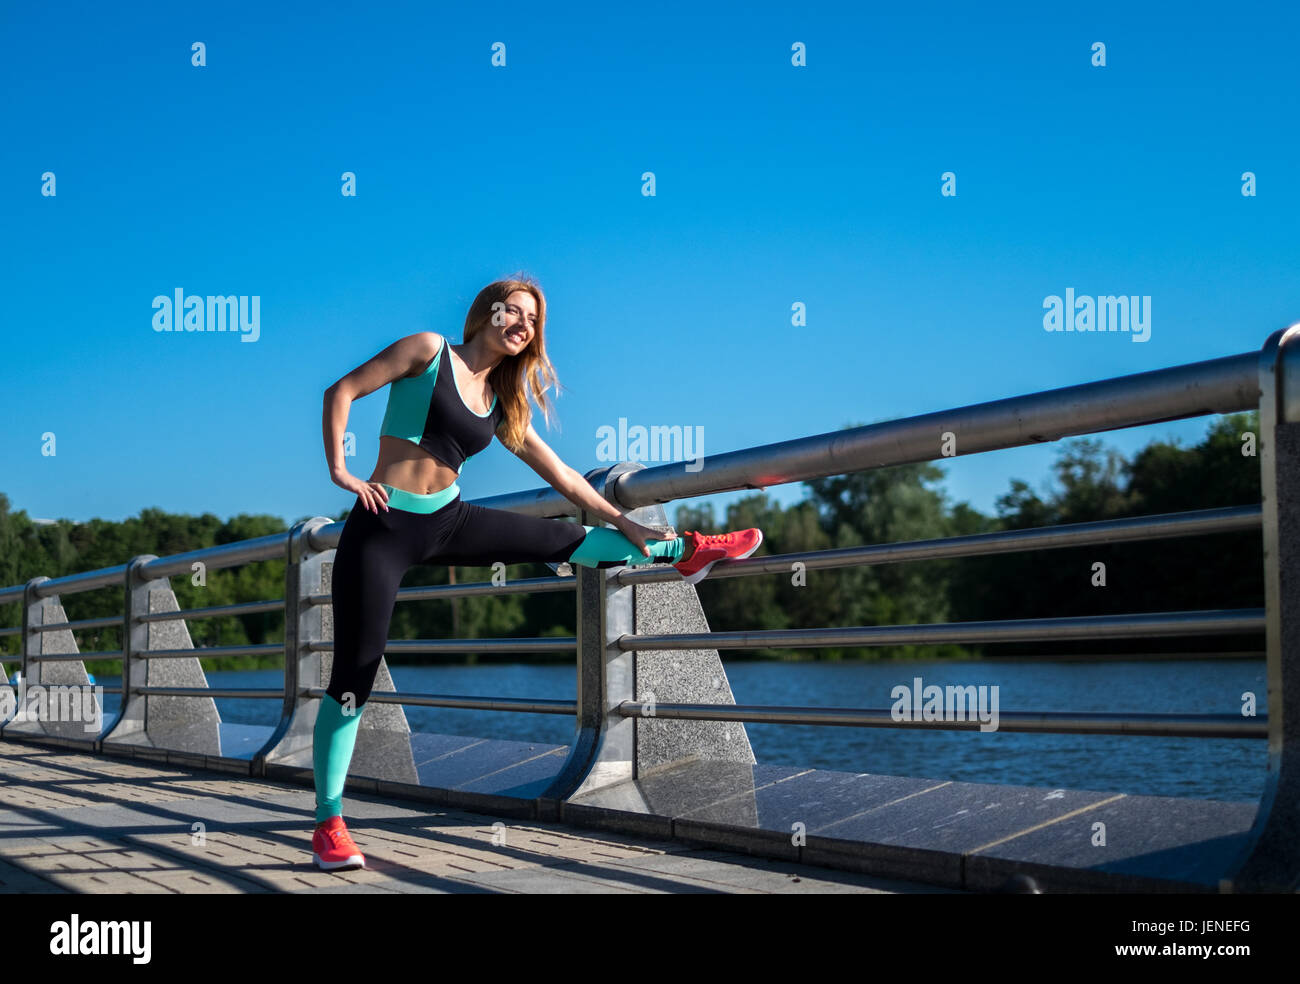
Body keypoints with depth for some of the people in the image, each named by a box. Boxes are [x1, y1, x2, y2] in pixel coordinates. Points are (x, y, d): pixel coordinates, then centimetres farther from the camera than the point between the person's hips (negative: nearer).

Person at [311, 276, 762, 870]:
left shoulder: (501, 405, 12)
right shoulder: (429, 351, -4)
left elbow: (560, 475, 17)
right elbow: (341, 391, -6)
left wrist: (624, 523, 17)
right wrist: (339, 472, -12)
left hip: (448, 522, 6)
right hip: (384, 526, -6)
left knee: (569, 541, 7)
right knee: (353, 678, -8)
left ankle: (685, 550, 29)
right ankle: (329, 824, -2)